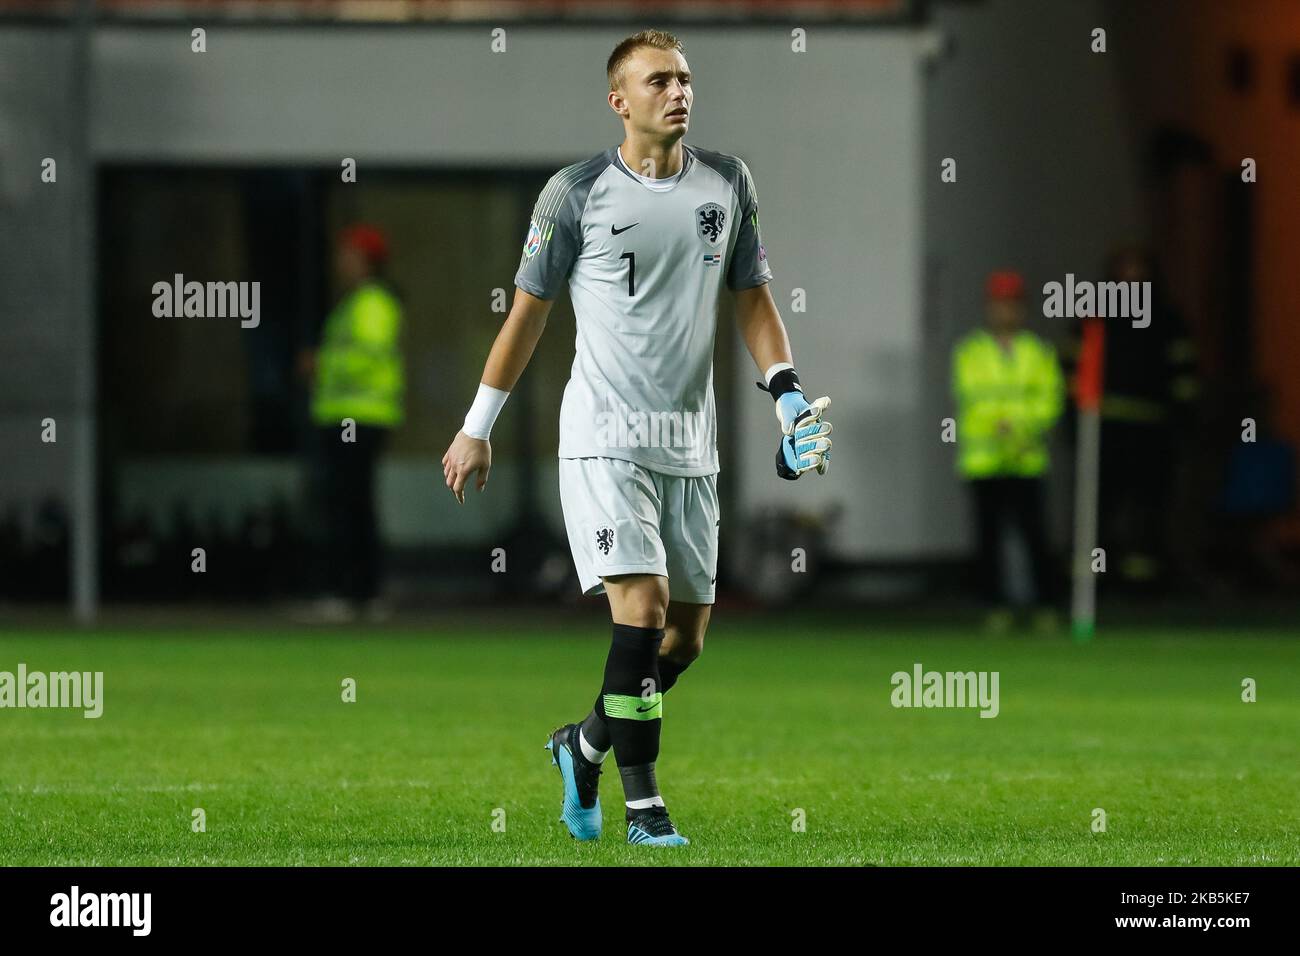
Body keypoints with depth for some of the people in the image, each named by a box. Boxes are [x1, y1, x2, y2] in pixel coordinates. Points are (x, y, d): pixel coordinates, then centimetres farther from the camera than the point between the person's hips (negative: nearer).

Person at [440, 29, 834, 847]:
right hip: (604, 435, -5)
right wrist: (478, 427, 7)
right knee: (641, 608, -18)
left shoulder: (727, 183, 7)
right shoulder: (577, 193, -4)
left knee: (687, 637, 7)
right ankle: (643, 805, -11)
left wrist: (788, 395, 3)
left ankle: (584, 748, 30)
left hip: (691, 442, 5)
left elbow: (752, 296, 16)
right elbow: (529, 310, 4)